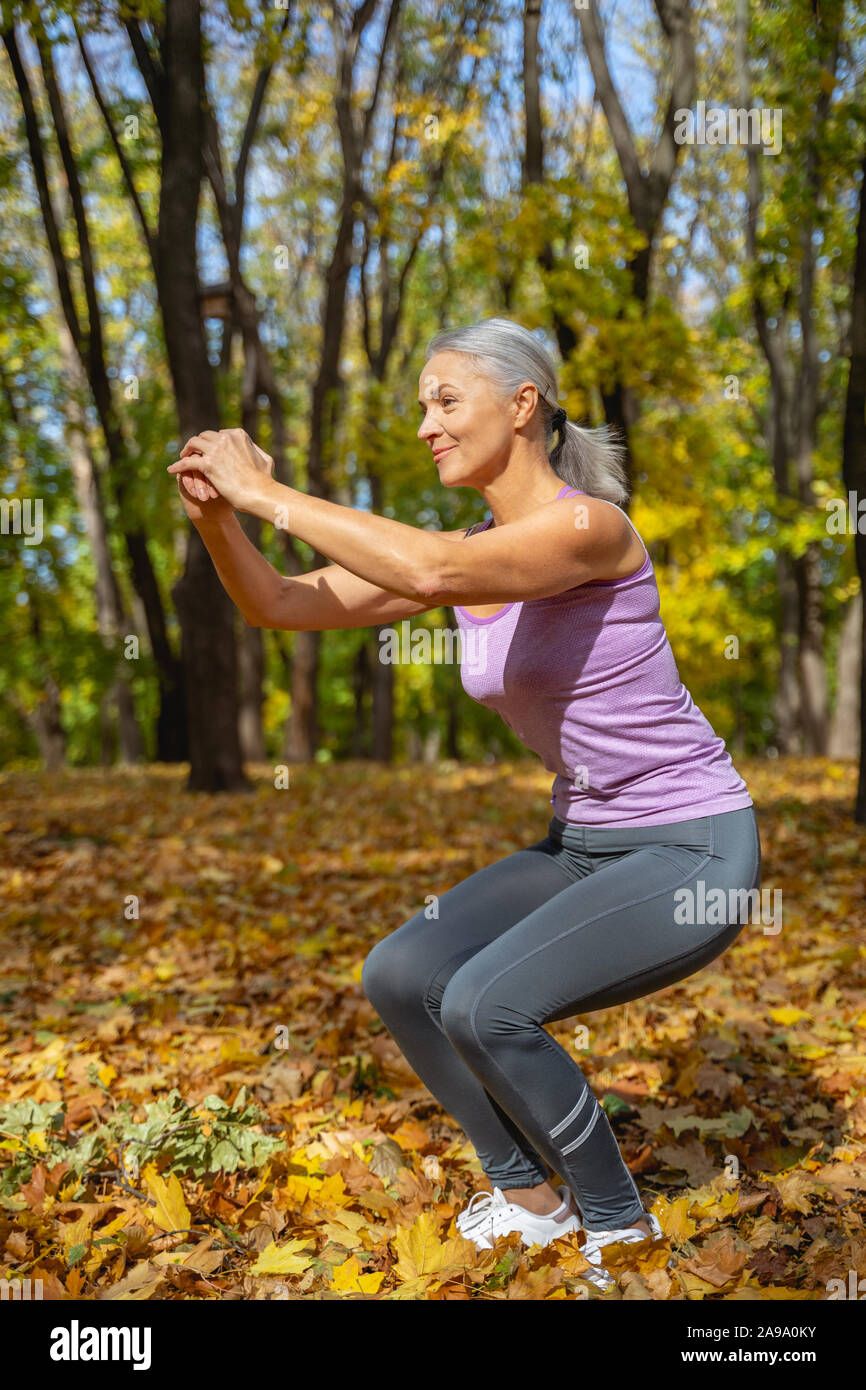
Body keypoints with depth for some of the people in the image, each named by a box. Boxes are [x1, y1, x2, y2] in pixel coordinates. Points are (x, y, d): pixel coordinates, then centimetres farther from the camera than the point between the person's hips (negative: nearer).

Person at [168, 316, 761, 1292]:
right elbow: (279, 605, 0)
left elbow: (433, 573, -40)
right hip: (584, 845, 8)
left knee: (486, 1005, -23)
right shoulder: (461, 551, 4)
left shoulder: (588, 523, -20)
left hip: (694, 851, -8)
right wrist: (216, 515, -18)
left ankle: (621, 1228, 1)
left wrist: (267, 492, -32)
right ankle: (526, 1190, 13)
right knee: (400, 976, -7)